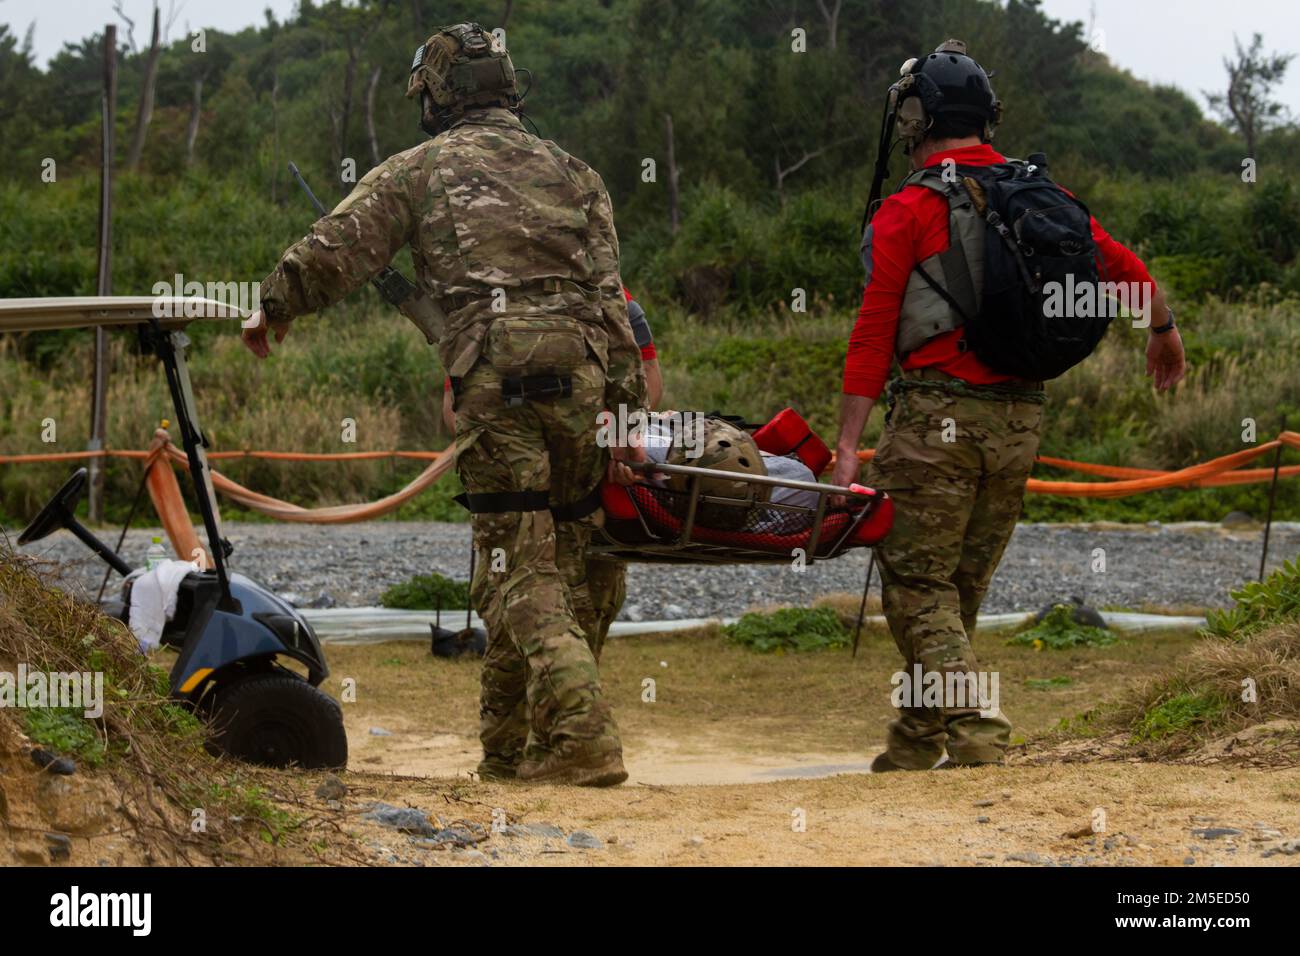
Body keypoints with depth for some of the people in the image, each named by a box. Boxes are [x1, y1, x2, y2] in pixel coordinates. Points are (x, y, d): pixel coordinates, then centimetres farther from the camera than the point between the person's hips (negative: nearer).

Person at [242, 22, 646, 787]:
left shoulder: (425, 168, 11)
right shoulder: (573, 174, 21)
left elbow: (335, 251, 9)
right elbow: (610, 298, 12)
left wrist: (273, 310, 27)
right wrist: (627, 412, 10)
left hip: (495, 377, -4)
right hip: (581, 372, 4)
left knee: (524, 570, -4)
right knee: (560, 558, 12)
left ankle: (584, 736, -18)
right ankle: (508, 738, 19)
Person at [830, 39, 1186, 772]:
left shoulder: (908, 211, -5)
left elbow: (874, 335, -9)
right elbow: (1127, 270, 17)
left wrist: (849, 447, -9)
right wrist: (1164, 332, 38)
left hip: (939, 416, -6)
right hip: (1021, 418, 6)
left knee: (916, 585, -1)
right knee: (962, 589, 14)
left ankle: (977, 734, -16)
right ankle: (914, 749, 20)